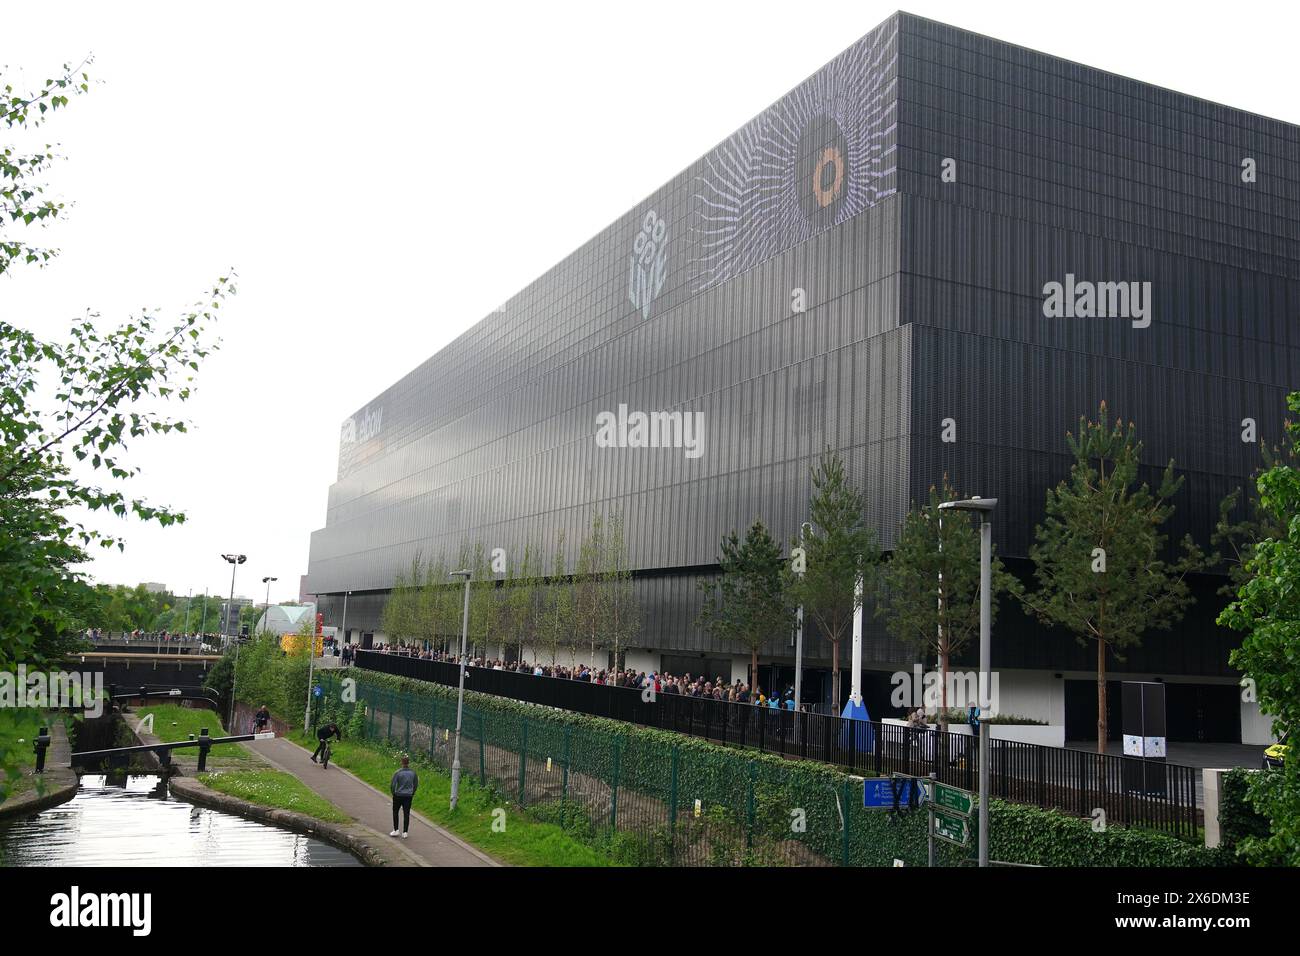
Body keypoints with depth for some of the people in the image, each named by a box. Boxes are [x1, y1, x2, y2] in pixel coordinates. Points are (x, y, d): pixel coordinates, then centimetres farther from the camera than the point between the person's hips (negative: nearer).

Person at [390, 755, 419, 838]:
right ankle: (405, 832, 6)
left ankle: (395, 830, 14)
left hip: (398, 795, -2)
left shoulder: (398, 773, -14)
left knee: (395, 812, 16)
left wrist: (393, 793, 7)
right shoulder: (413, 772, -3)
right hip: (408, 796, 2)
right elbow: (416, 785, 7)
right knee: (406, 814, 7)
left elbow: (392, 785, -11)